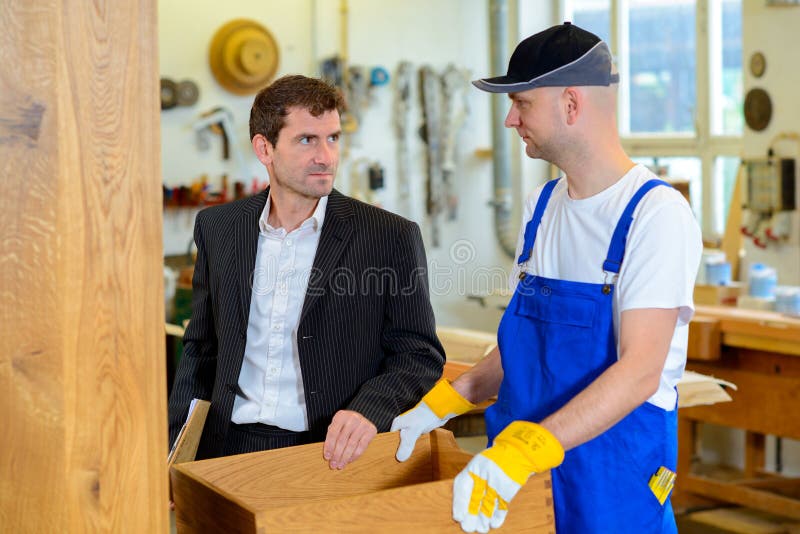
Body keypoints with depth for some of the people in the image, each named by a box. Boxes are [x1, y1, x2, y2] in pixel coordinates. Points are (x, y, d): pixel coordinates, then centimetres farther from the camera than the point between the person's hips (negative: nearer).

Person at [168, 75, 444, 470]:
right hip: (231, 449, 3)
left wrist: (369, 409, -18)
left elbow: (419, 355, 1)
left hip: (336, 455, -2)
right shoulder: (217, 227, 10)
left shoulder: (391, 237, -2)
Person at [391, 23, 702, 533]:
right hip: (518, 470, 7)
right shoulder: (544, 204, 7)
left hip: (616, 476, -6)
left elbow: (640, 372, -24)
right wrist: (449, 400, 2)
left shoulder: (657, 213, -16)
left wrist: (524, 450, -31)